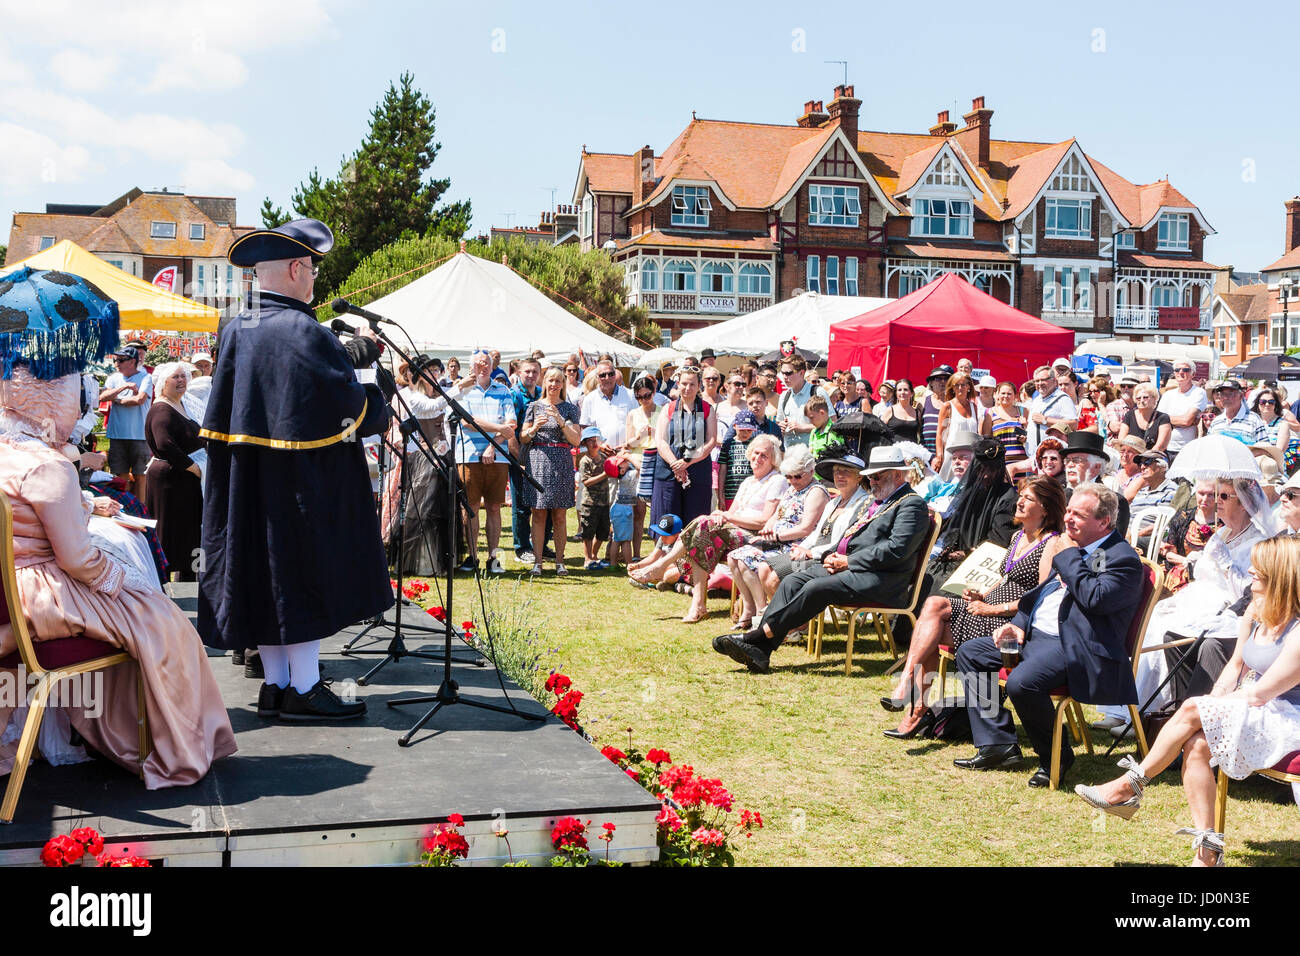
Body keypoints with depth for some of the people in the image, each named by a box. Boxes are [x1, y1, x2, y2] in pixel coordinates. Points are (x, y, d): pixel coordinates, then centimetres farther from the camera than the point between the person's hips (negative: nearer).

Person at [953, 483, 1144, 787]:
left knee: (1021, 683, -33)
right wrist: (1018, 624, 8)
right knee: (969, 653, 8)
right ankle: (998, 744, 6)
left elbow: (1094, 598, -26)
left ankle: (1056, 757, -7)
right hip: (1034, 635, 10)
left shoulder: (1123, 559, -10)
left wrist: (1067, 555, -15)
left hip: (1074, 646, -10)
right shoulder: (1076, 550, 18)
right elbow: (1042, 592, 25)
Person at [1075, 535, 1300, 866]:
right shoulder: (1255, 613, 6)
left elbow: (1259, 694, -20)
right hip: (1250, 714, 8)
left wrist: (1205, 707, -9)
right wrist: (1212, 701, -1)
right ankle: (1208, 851, -16)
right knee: (1195, 745, -20)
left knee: (1191, 710, -24)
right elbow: (1236, 666, 15)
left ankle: (1129, 786, -9)